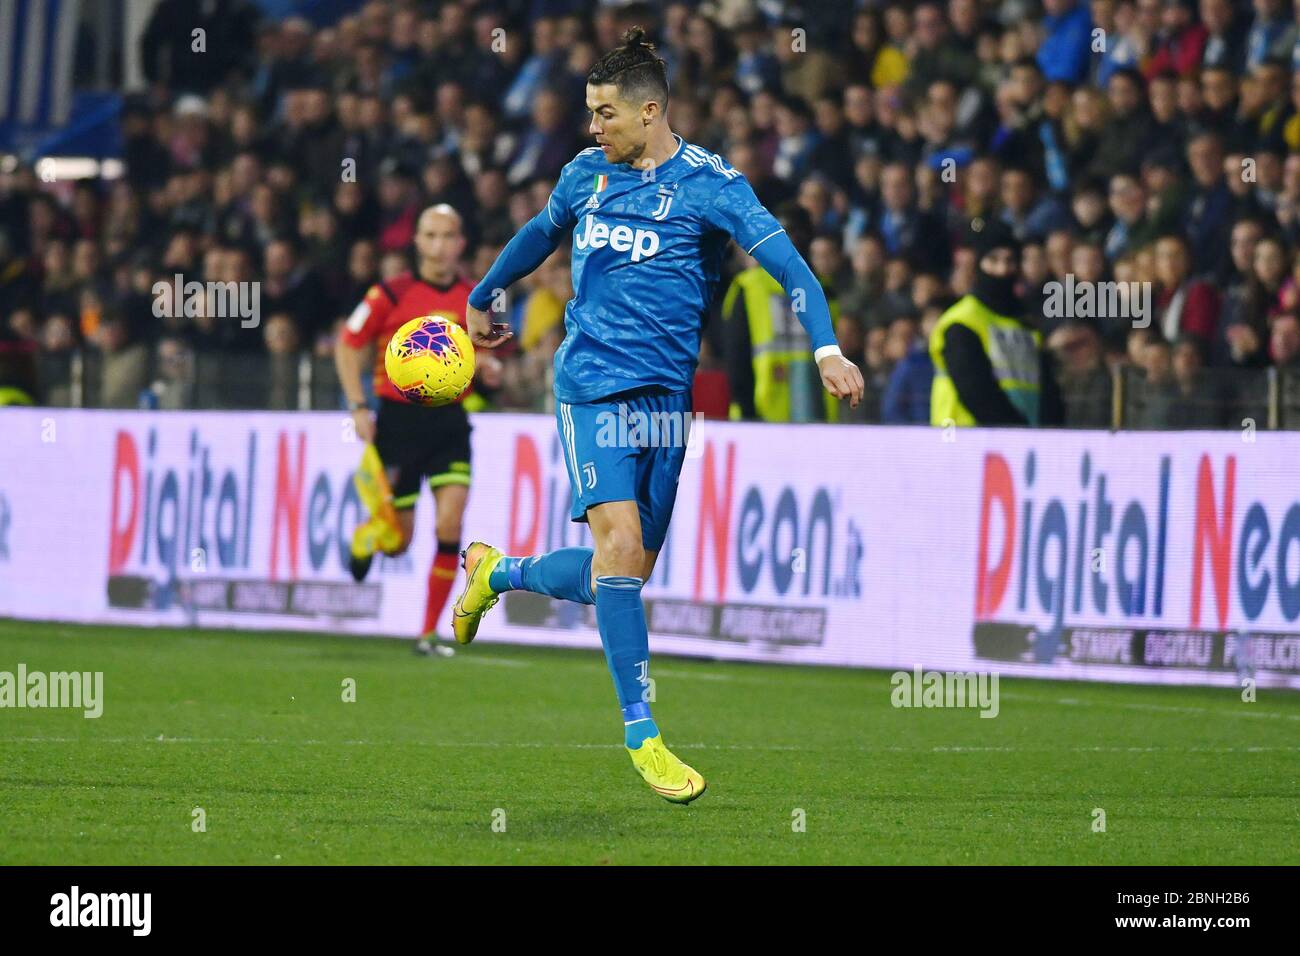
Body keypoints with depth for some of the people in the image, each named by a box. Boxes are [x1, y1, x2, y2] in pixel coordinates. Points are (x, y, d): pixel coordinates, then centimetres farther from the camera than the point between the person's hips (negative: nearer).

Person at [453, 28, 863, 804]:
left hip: (668, 391, 0)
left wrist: (827, 348, -28)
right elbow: (541, 233, 28)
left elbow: (787, 262, -14)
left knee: (624, 576, 5)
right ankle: (641, 733, -11)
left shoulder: (710, 185, -5)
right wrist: (482, 297, 41)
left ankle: (497, 572, 34)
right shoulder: (587, 174, 7)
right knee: (619, 542, -18)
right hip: (592, 384, 0)